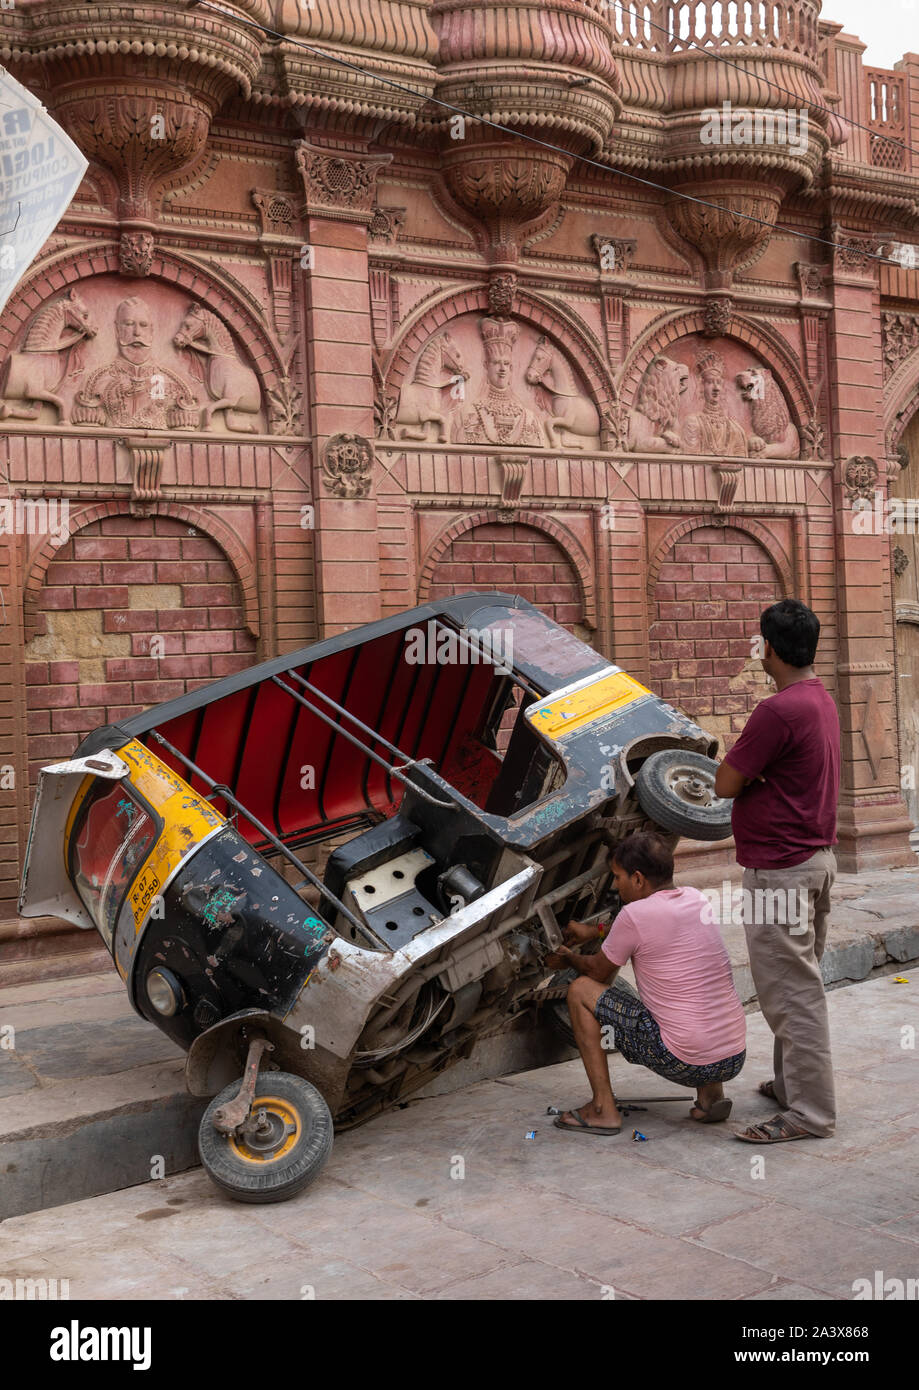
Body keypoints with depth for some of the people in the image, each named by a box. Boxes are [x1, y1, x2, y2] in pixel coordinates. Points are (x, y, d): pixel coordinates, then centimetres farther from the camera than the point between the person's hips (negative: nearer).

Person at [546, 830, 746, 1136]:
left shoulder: (634, 915, -12)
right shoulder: (696, 899, 7)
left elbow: (597, 971, 6)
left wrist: (569, 959, 27)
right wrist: (596, 931, 35)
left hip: (683, 1062, -7)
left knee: (581, 990, 5)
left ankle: (603, 1108, 6)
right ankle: (710, 1093, 17)